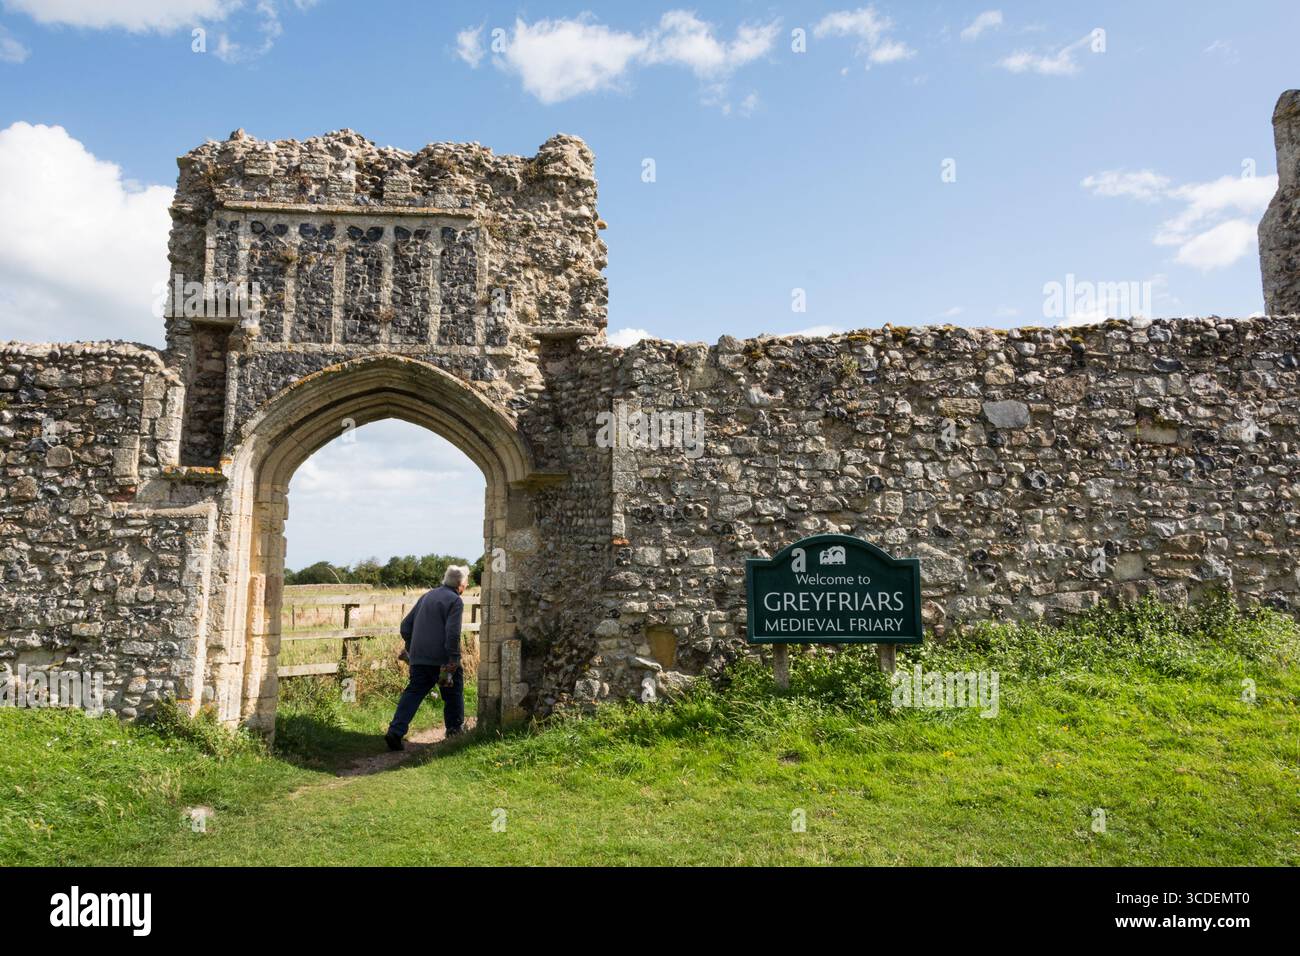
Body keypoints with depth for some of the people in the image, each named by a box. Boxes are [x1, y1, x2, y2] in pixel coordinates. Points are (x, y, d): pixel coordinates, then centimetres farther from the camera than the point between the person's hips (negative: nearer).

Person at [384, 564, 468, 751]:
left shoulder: (427, 596, 16)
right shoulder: (455, 601, -7)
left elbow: (406, 625, 17)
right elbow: (453, 633, -18)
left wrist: (410, 648, 27)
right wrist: (453, 663, -15)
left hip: (419, 658, 6)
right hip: (442, 658, -5)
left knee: (413, 692, 5)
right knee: (453, 690, 14)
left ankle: (396, 732, -7)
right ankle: (455, 728, 26)